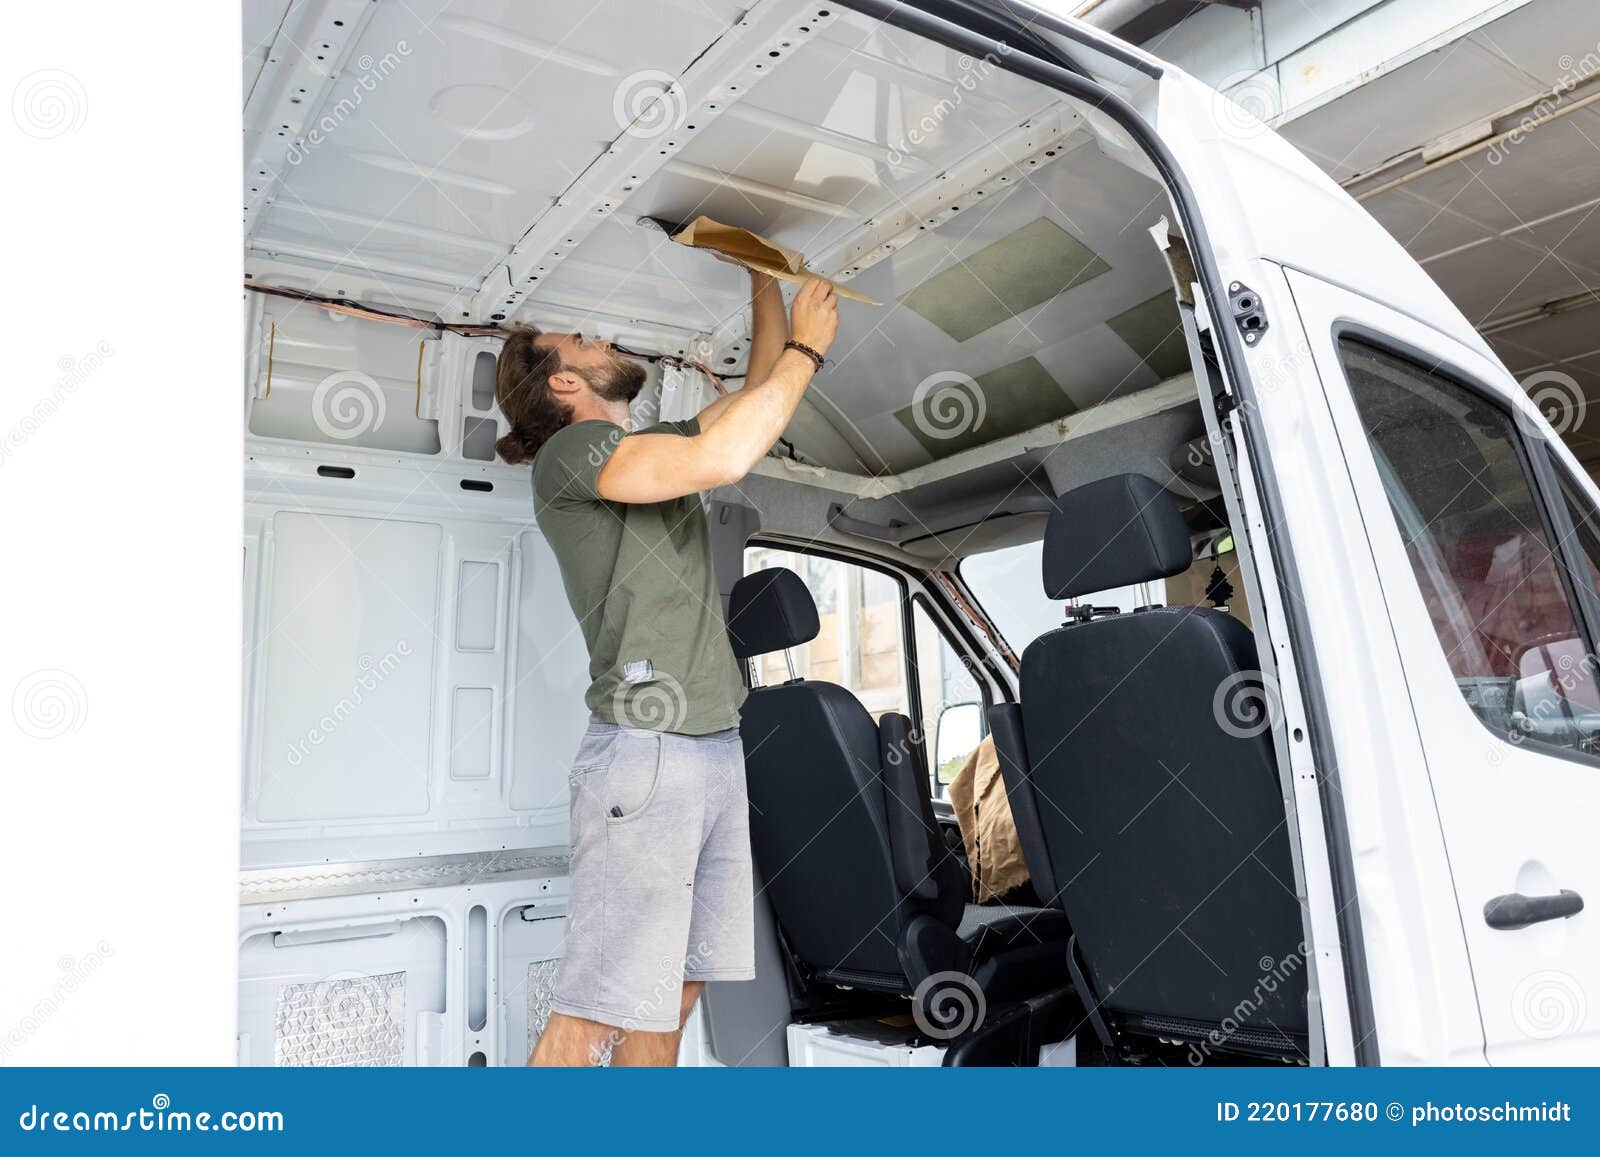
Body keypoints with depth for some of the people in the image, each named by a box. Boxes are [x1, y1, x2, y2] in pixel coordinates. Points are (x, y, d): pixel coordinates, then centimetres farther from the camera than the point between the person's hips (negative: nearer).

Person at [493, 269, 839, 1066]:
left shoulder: (658, 448, 21)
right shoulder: (569, 450, -5)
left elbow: (757, 392, 27)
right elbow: (723, 460, -20)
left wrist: (765, 278, 24)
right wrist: (806, 347, -8)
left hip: (720, 752, 8)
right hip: (645, 755, -8)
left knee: (673, 988, 11)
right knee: (595, 1010, -4)